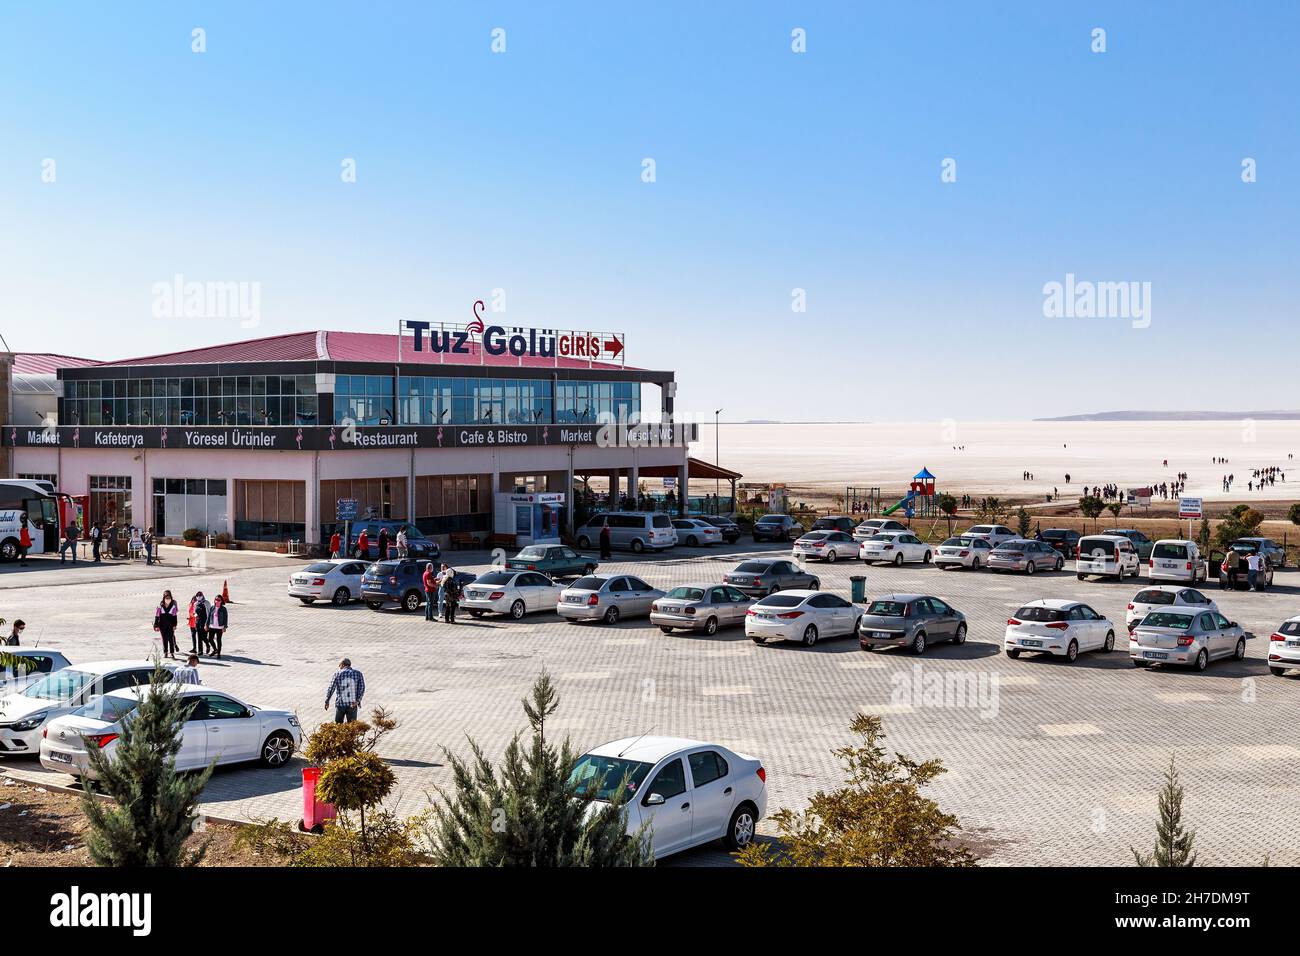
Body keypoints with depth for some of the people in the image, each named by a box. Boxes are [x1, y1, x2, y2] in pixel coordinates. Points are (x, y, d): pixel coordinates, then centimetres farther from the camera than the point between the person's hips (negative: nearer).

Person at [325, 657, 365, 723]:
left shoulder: (337, 674, 1)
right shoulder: (358, 673, 4)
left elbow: (331, 688, 1)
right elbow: (362, 688, -7)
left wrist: (327, 701, 11)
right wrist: (358, 701, -12)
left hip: (340, 703, 0)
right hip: (352, 704, 0)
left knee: (338, 725, 14)